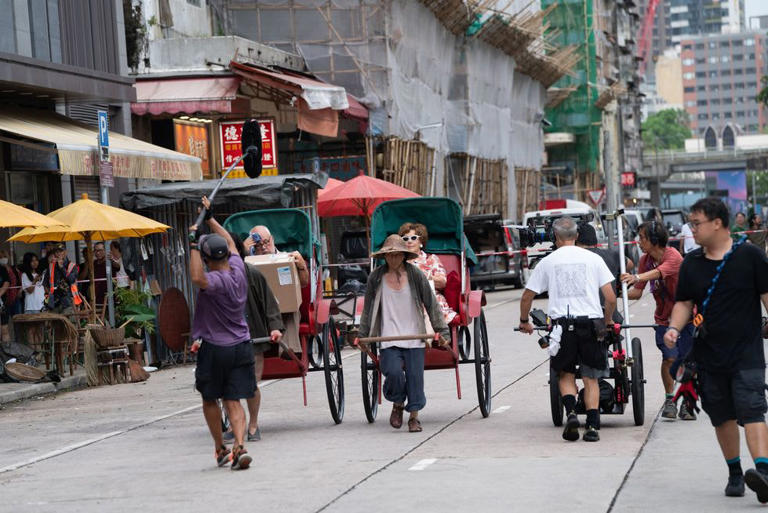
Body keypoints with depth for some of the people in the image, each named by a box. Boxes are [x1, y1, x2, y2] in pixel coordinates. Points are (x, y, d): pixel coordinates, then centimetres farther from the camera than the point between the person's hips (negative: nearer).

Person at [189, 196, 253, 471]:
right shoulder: (238, 271, 2)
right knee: (233, 401, 3)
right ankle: (239, 446, -15)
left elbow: (197, 278, -42)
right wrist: (210, 217, 27)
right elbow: (230, 241, 19)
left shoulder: (215, 281, -19)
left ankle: (220, 449, 18)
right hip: (241, 346, 5)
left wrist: (194, 244, -34)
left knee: (210, 399, 14)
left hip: (215, 348, -5)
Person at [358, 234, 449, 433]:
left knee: (415, 376, 0)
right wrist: (362, 335, 11)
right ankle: (397, 405, 11)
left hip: (414, 336, 0)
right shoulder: (376, 278, 2)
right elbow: (368, 309, 11)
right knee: (393, 372, -17)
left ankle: (414, 416, 16)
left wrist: (441, 330, -2)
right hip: (389, 338, 0)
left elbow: (431, 304, 2)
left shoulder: (416, 275, -1)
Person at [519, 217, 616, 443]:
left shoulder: (547, 262, 7)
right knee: (590, 377, 8)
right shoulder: (593, 259, 7)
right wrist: (607, 320, 18)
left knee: (565, 374, 14)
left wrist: (524, 321, 28)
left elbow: (527, 297, 11)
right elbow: (611, 298, 2)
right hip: (590, 321, 0)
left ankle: (571, 412, -10)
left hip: (562, 323, 0)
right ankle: (592, 425, -2)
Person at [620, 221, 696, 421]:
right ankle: (669, 400, 1)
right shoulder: (645, 260, 0)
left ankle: (687, 403, 10)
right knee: (670, 358, -13)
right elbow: (637, 292, -1)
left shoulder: (673, 256, -18)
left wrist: (636, 278, -57)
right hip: (664, 318, 3)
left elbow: (658, 272, -40)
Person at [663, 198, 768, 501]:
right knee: (723, 417, 11)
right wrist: (674, 328, -5)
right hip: (708, 355, 5)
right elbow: (684, 302, 13)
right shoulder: (691, 263, 7)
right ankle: (735, 473, 25)